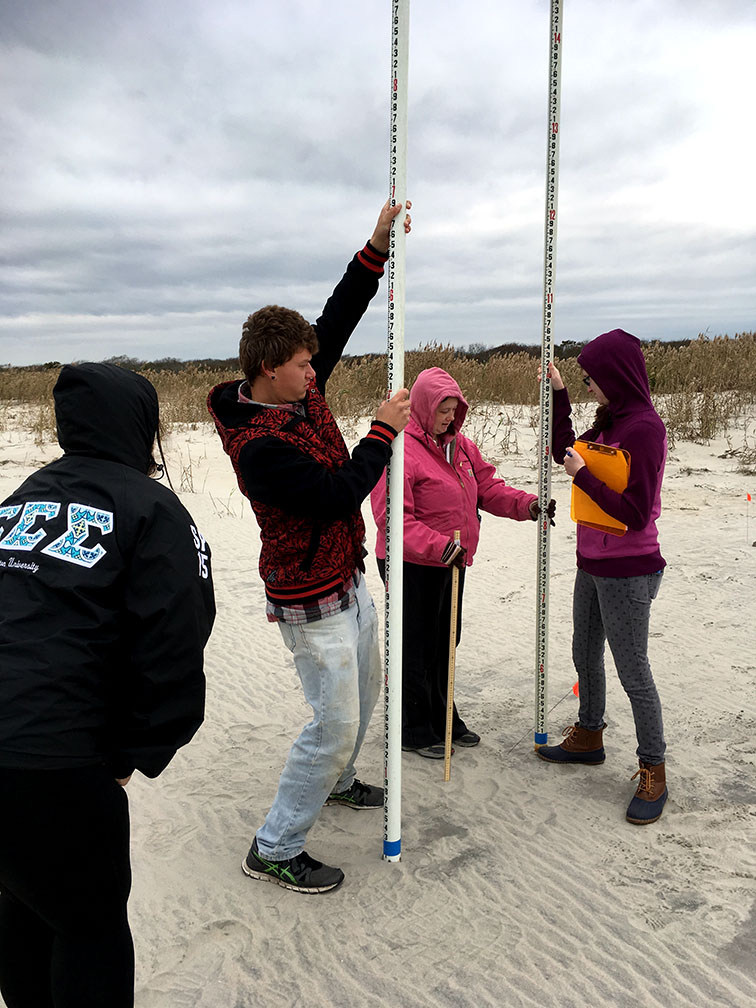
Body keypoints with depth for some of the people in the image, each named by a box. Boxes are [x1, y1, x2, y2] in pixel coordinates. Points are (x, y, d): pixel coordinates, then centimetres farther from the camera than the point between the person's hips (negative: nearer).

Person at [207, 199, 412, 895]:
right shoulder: (258, 447, -27)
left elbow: (339, 319, 5)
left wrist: (378, 246, -2)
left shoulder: (301, 393, -1)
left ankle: (334, 782, 49)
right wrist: (385, 430, -18)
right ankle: (274, 849, 14)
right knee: (336, 720, -3)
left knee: (365, 690, 25)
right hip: (310, 601, -10)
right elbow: (341, 493, -28)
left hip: (348, 579, 10)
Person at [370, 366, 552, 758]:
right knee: (416, 647, 3)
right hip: (412, 565, -8)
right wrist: (438, 546, -35)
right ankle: (415, 730, 19)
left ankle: (443, 718, 36)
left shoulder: (460, 445, 9)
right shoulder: (400, 449, -18)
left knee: (446, 641, 19)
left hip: (451, 563, 8)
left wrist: (527, 505, -6)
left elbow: (487, 487, 11)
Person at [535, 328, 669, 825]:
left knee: (633, 672, 2)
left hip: (628, 574, -9)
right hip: (592, 565, 9)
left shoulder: (644, 428, -21)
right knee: (586, 657, 22)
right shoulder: (612, 421, 5)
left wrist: (584, 476, -18)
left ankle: (654, 773, 19)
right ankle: (588, 738, 42)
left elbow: (635, 513, -24)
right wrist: (559, 394, 15)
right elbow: (565, 450, 20)